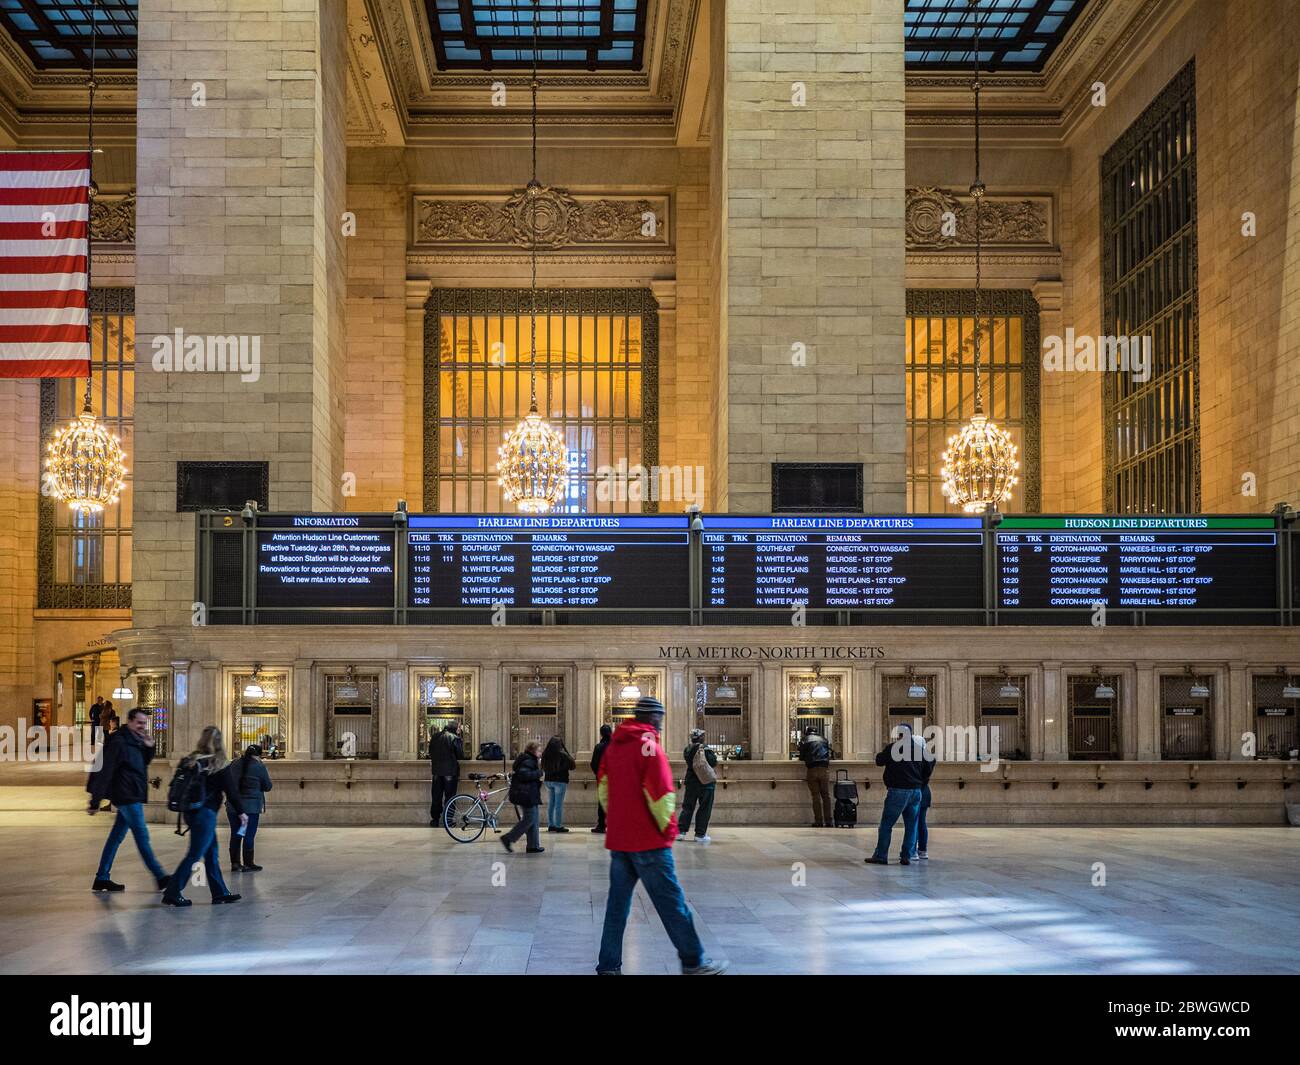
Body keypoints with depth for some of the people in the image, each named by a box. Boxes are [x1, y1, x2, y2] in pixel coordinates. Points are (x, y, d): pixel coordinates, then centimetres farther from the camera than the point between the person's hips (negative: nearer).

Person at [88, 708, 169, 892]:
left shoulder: (136, 741, 12)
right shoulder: (118, 743, -16)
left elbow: (144, 763, 22)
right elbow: (104, 773, -18)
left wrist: (149, 748, 1)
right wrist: (95, 802, -19)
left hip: (132, 797, 9)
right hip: (127, 797, -9)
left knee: (116, 836, 12)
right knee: (142, 837, -5)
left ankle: (102, 878, 17)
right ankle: (160, 877, -3)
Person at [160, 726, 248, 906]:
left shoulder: (189, 761, 7)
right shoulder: (219, 764, -9)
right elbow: (232, 790, -6)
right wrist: (241, 812, 3)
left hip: (189, 812, 7)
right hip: (206, 813, -7)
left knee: (211, 853, 14)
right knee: (194, 855, -2)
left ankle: (220, 893, 20)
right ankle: (172, 893, -4)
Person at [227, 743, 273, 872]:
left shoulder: (234, 764, 6)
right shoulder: (259, 767, -7)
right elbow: (267, 787, 1)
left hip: (233, 805, 4)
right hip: (251, 806, -4)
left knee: (235, 834, 10)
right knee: (249, 835, 1)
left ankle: (235, 863, 14)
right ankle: (248, 864, 4)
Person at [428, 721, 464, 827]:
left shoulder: (435, 738, 8)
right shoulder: (455, 738, -8)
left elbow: (430, 754, 14)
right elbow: (461, 756, -8)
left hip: (437, 771, 4)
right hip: (451, 771, -4)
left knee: (436, 796, 10)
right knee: (449, 797, 3)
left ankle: (435, 820, 13)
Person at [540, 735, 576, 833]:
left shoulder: (545, 755, -1)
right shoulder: (563, 755, -15)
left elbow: (543, 768, 11)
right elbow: (573, 766, -8)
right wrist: (570, 757, 7)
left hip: (548, 781, 5)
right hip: (560, 781, -5)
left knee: (550, 804, 13)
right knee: (559, 805, -1)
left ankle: (550, 825, 16)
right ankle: (558, 826, 0)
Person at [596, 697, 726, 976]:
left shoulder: (614, 746, 10)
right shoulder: (649, 746, -13)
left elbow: (603, 788, 14)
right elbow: (661, 794, -17)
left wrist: (616, 821, 15)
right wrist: (668, 828, -4)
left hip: (618, 839, 7)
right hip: (649, 841, -7)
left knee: (617, 904, 10)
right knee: (671, 903, 1)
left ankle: (608, 966, 11)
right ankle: (693, 963, 9)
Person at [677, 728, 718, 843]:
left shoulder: (687, 749, 3)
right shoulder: (704, 749, -15)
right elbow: (713, 762, -14)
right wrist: (714, 756, 3)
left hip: (691, 781, 5)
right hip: (705, 782, -5)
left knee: (687, 807, 13)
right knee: (705, 809, 2)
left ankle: (681, 830, 10)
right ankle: (700, 834, 2)